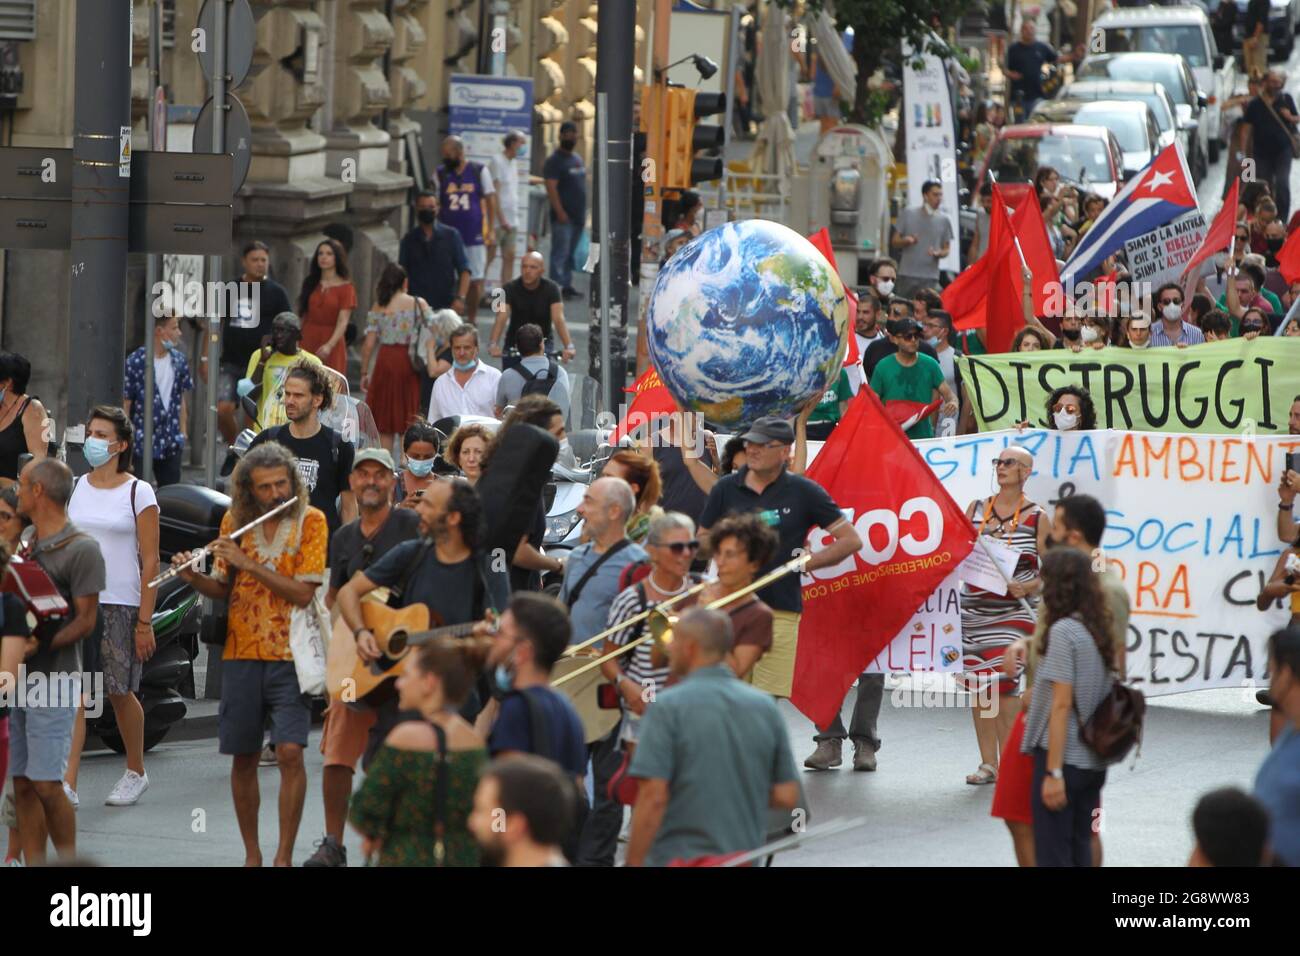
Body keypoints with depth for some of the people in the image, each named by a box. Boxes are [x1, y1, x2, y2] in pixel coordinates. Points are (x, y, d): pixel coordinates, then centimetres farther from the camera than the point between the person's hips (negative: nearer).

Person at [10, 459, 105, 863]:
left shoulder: (81, 549, -7)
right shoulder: (27, 544, 16)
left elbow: (85, 620, -10)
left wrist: (37, 646, -20)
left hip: (52, 681, -7)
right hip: (15, 679, 7)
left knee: (47, 784, -8)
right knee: (23, 784, 4)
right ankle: (33, 867, 7)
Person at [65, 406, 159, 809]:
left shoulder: (139, 493, -2)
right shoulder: (73, 488, 9)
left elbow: (150, 561, -4)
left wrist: (145, 621, -9)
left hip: (121, 605, -3)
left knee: (120, 693, 8)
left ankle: (135, 772, 29)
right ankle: (67, 786, -13)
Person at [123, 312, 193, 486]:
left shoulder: (178, 361, 5)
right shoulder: (136, 362, -11)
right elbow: (125, 402, -8)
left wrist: (183, 431, 10)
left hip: (171, 443, 5)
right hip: (143, 443, -5)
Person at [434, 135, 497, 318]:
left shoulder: (479, 171, 1)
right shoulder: (440, 173, 4)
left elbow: (490, 200, 3)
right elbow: (435, 204, 4)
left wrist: (491, 230, -3)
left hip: (475, 236, -1)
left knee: (475, 280, 3)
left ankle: (471, 320, 14)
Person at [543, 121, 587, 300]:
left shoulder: (577, 158, 18)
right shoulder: (554, 161, -8)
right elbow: (551, 188, -15)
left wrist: (583, 212, 17)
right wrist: (560, 212, -21)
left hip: (578, 216, 8)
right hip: (564, 216, -8)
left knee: (570, 253, 11)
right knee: (560, 252, -9)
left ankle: (567, 285, 16)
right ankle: (557, 287, -10)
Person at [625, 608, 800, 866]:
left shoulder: (668, 707, -11)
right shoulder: (765, 707, 4)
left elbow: (653, 797, -17)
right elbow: (787, 797, 4)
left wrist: (634, 863, -11)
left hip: (677, 862, -5)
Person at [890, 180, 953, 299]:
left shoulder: (943, 220, 7)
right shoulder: (909, 213, 4)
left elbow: (946, 248, 12)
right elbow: (895, 242, 7)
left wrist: (938, 253, -12)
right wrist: (906, 241, -15)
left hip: (930, 277, 0)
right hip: (907, 275, 0)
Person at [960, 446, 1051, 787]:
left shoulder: (1037, 518, 0)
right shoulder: (976, 509, 11)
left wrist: (1030, 586, -17)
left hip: (1013, 611, -4)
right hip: (974, 609, 4)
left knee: (1002, 684, -13)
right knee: (976, 685, 5)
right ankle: (987, 763, 13)